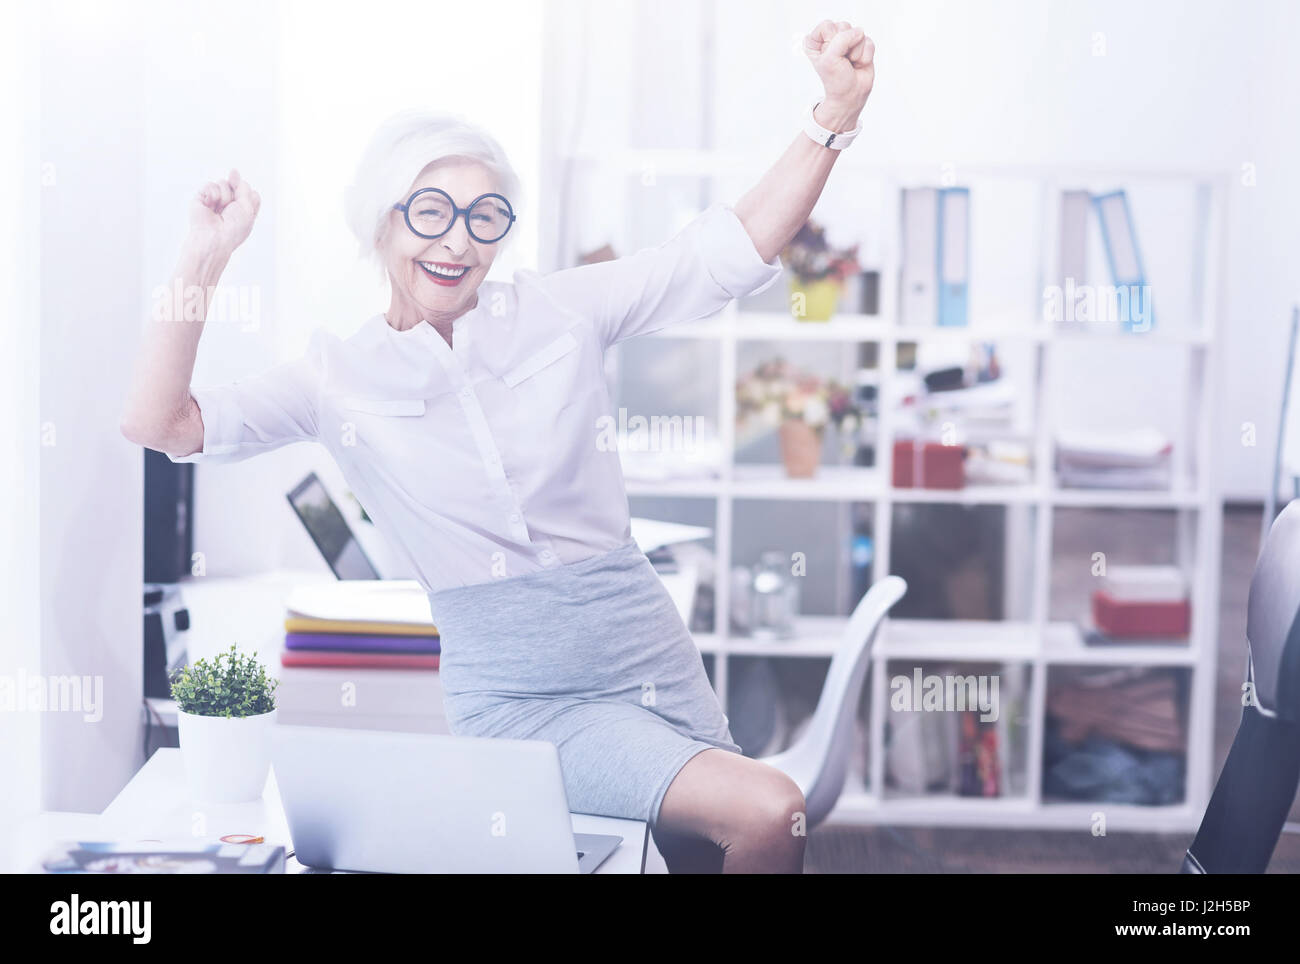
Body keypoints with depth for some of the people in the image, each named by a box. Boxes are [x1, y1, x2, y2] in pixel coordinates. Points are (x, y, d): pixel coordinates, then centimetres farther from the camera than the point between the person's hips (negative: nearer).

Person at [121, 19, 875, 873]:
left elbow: (738, 249, 0)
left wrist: (838, 111, -9)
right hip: (520, 697, -3)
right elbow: (158, 425, -7)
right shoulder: (340, 377, 1)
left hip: (649, 651, 4)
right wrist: (204, 261, -14)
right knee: (771, 813, -20)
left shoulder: (559, 311, 3)